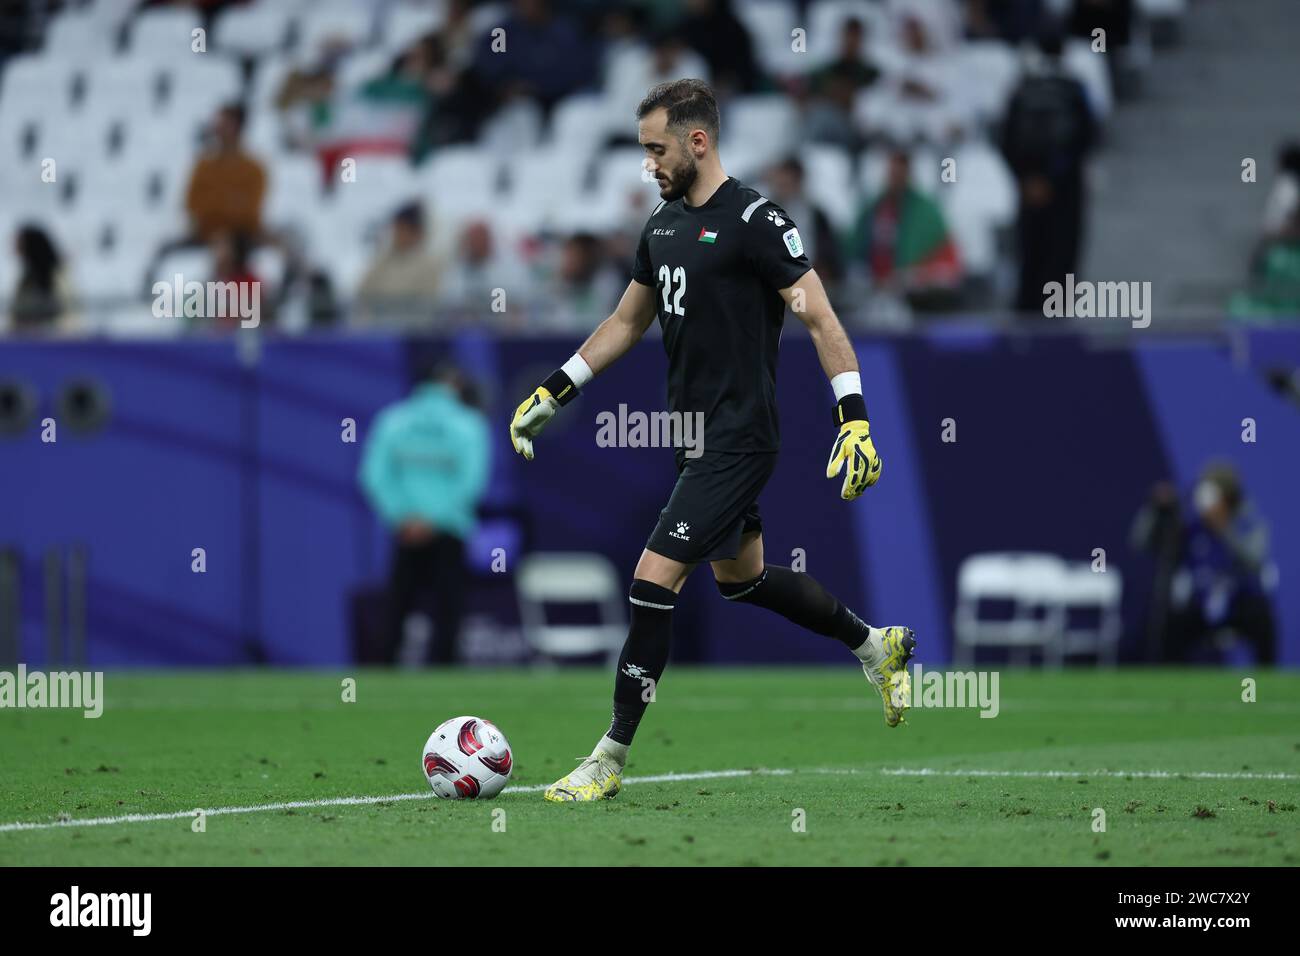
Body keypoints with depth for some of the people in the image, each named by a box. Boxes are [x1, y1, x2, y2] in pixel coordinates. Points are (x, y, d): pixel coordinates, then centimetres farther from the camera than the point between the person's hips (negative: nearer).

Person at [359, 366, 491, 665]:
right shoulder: (468, 425, -1)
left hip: (407, 530, 2)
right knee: (447, 610, 1)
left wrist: (402, 516, -7)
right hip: (449, 531, -2)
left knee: (398, 604, 8)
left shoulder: (394, 420, 5)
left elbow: (375, 474, -3)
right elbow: (471, 481, -10)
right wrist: (433, 519, -11)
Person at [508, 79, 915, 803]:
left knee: (654, 580, -13)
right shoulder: (663, 224, 10)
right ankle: (878, 646, 41)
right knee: (742, 577, 22)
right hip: (697, 435, 9)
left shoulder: (755, 220, -15)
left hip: (740, 439, -9)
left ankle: (610, 760, -8)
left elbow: (821, 320, -16)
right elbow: (627, 322, 22)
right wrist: (552, 394, 19)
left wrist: (855, 419, -23)